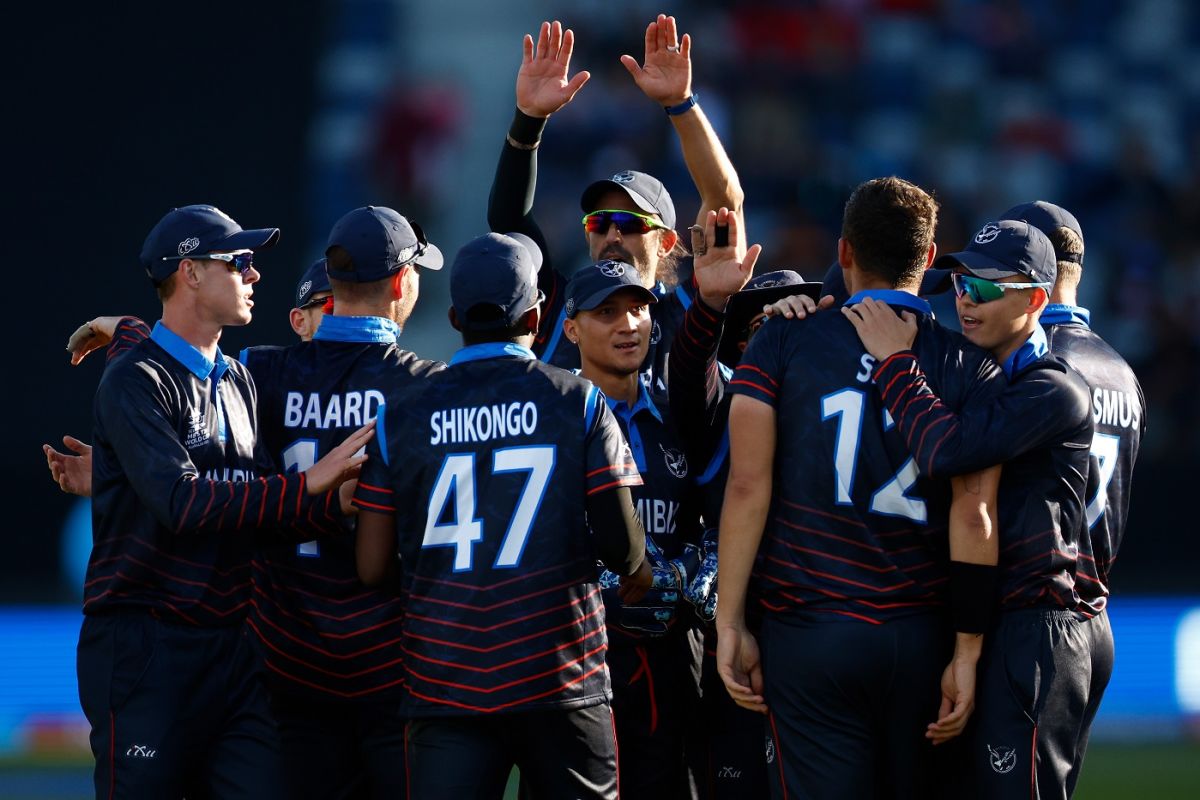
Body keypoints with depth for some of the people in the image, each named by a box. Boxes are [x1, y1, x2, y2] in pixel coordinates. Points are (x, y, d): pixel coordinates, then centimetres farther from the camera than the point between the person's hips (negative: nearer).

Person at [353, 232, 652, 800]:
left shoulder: (399, 416, 5)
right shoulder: (579, 403, 0)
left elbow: (371, 567, 3)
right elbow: (623, 546, -3)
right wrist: (639, 572, 20)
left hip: (443, 684, 1)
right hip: (560, 684, -1)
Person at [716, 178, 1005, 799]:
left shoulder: (783, 343, 1)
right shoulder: (969, 368, 4)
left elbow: (748, 486, -5)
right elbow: (974, 516, -3)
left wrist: (729, 625, -2)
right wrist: (967, 654, -1)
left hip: (809, 633, -1)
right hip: (922, 635, 1)